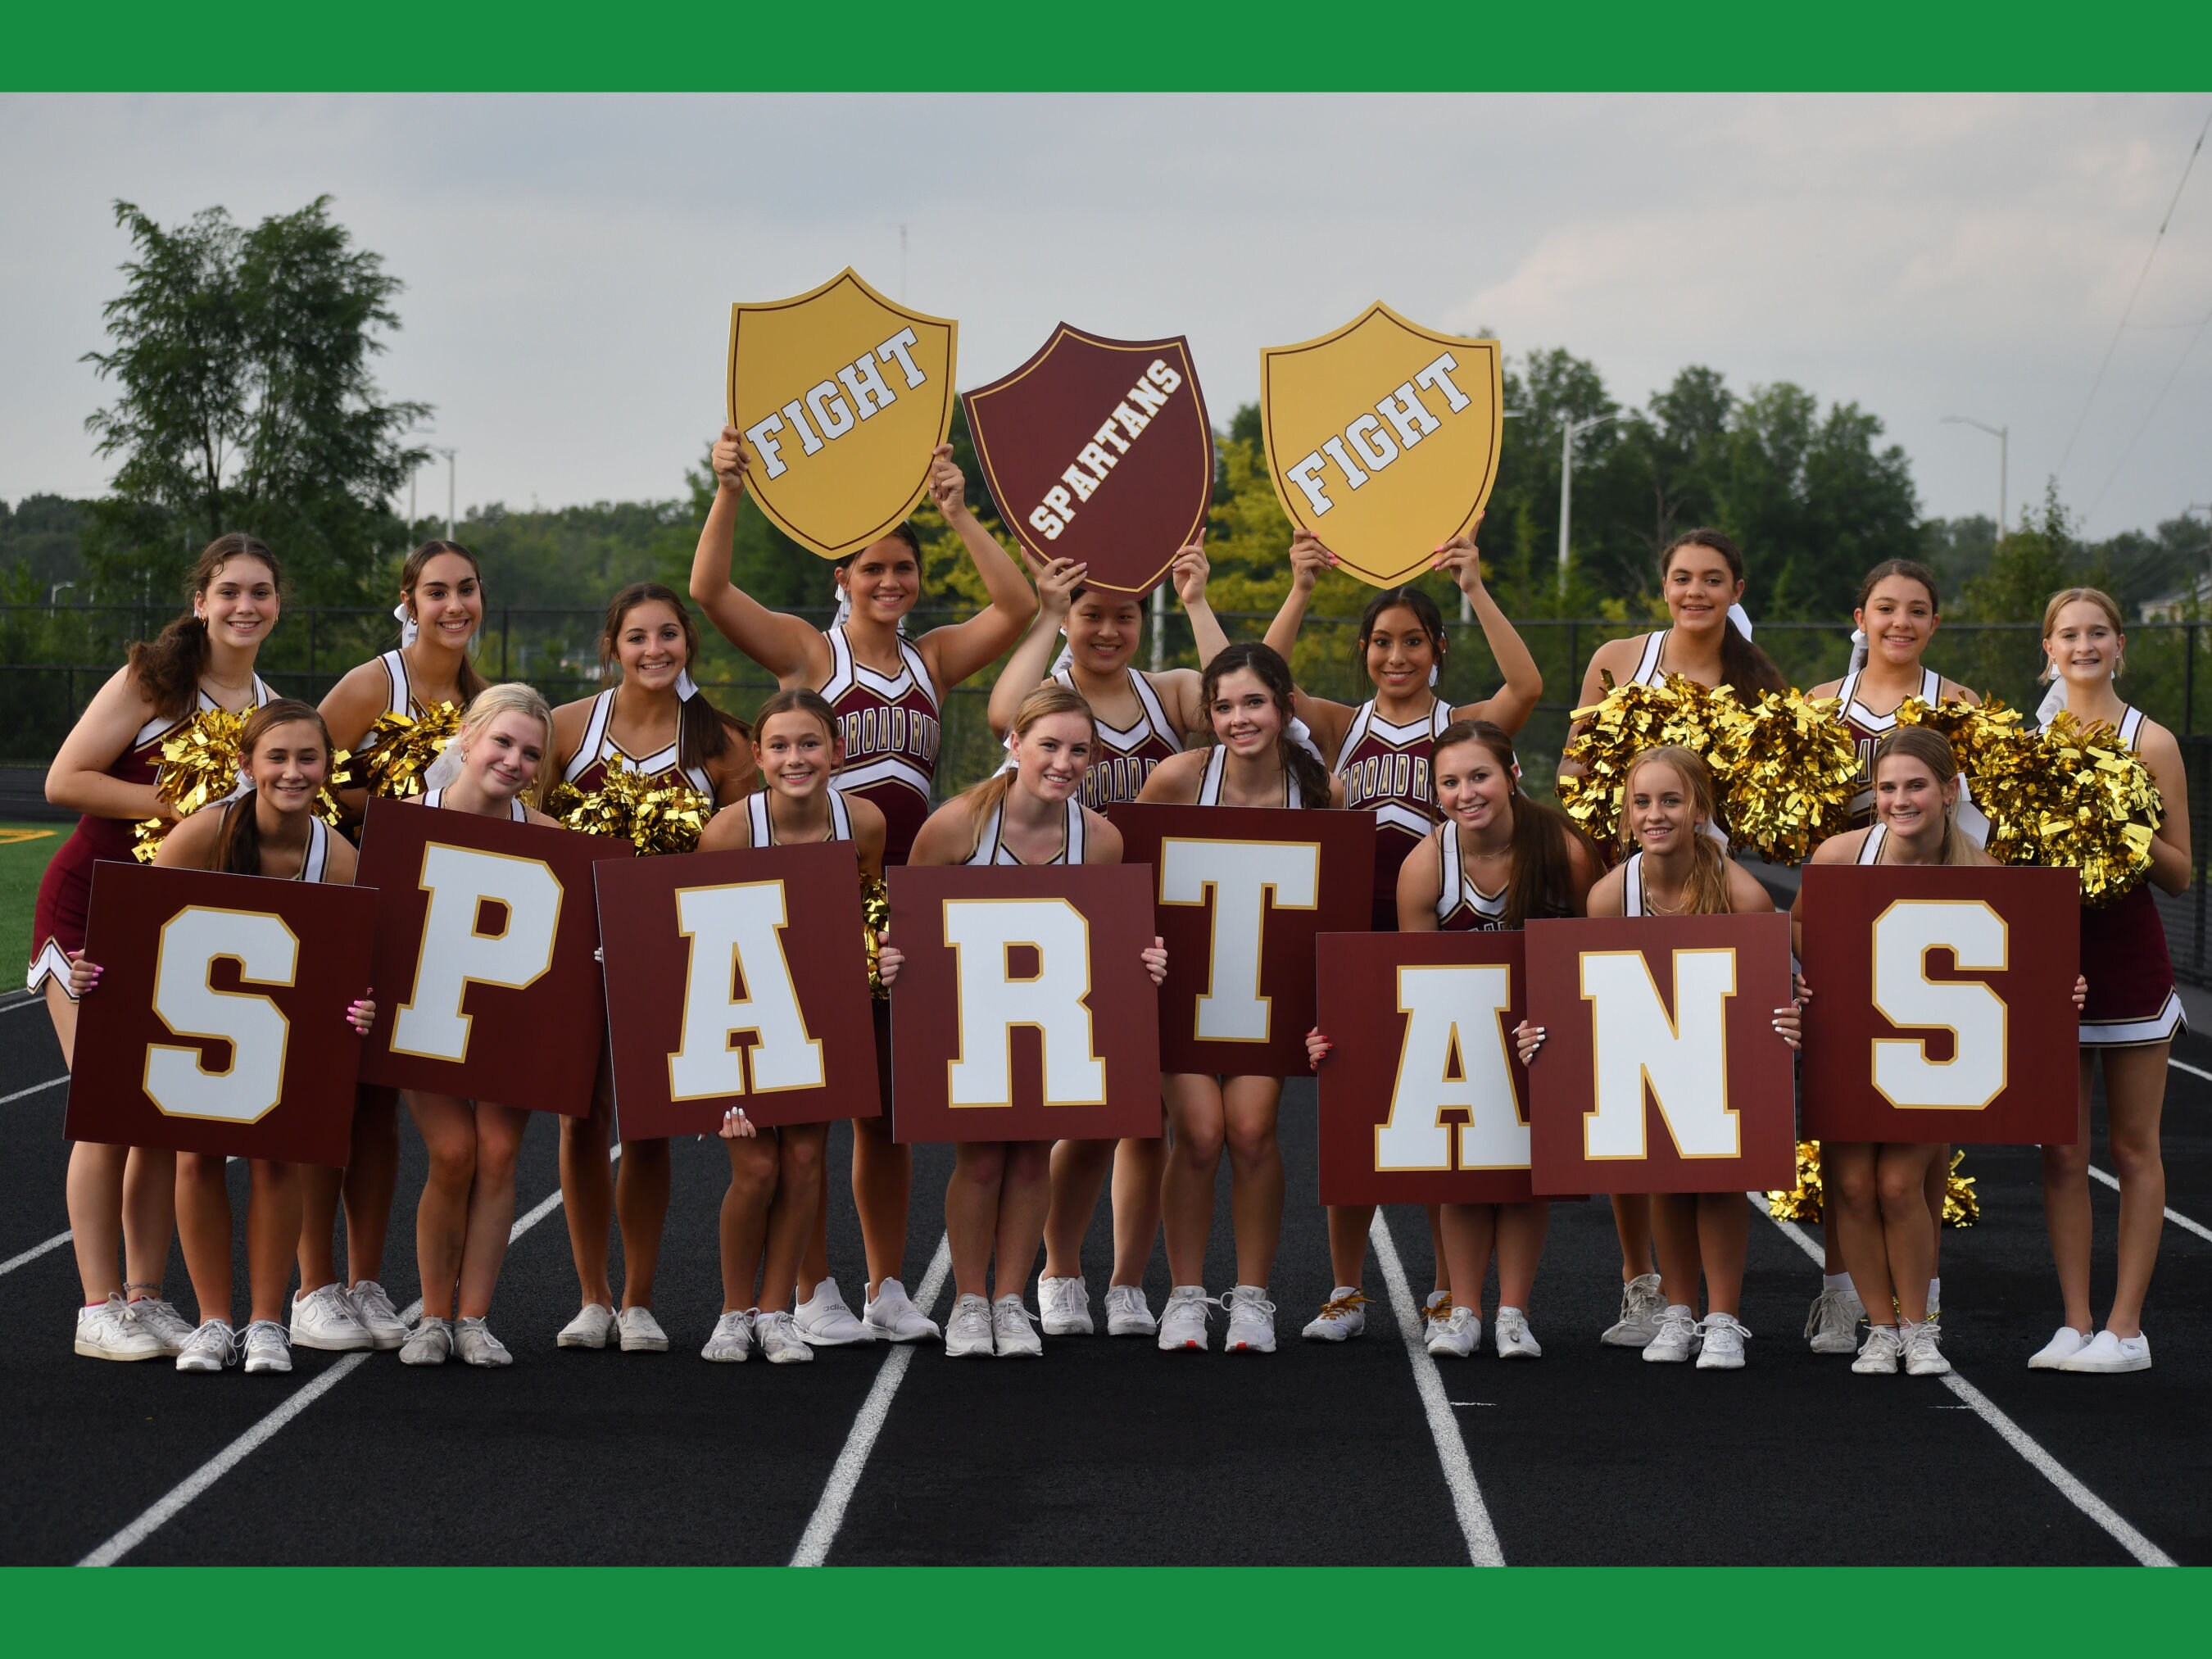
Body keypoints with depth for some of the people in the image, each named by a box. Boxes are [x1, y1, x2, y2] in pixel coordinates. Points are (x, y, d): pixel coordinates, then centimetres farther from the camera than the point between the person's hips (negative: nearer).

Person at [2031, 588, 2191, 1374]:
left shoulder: (2150, 742, -2)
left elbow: (2179, 874, -1)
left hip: (2128, 955, -3)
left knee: (2134, 1150, 1)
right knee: (2062, 1152, 4)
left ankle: (2126, 1329, 5)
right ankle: (2076, 1323, 9)